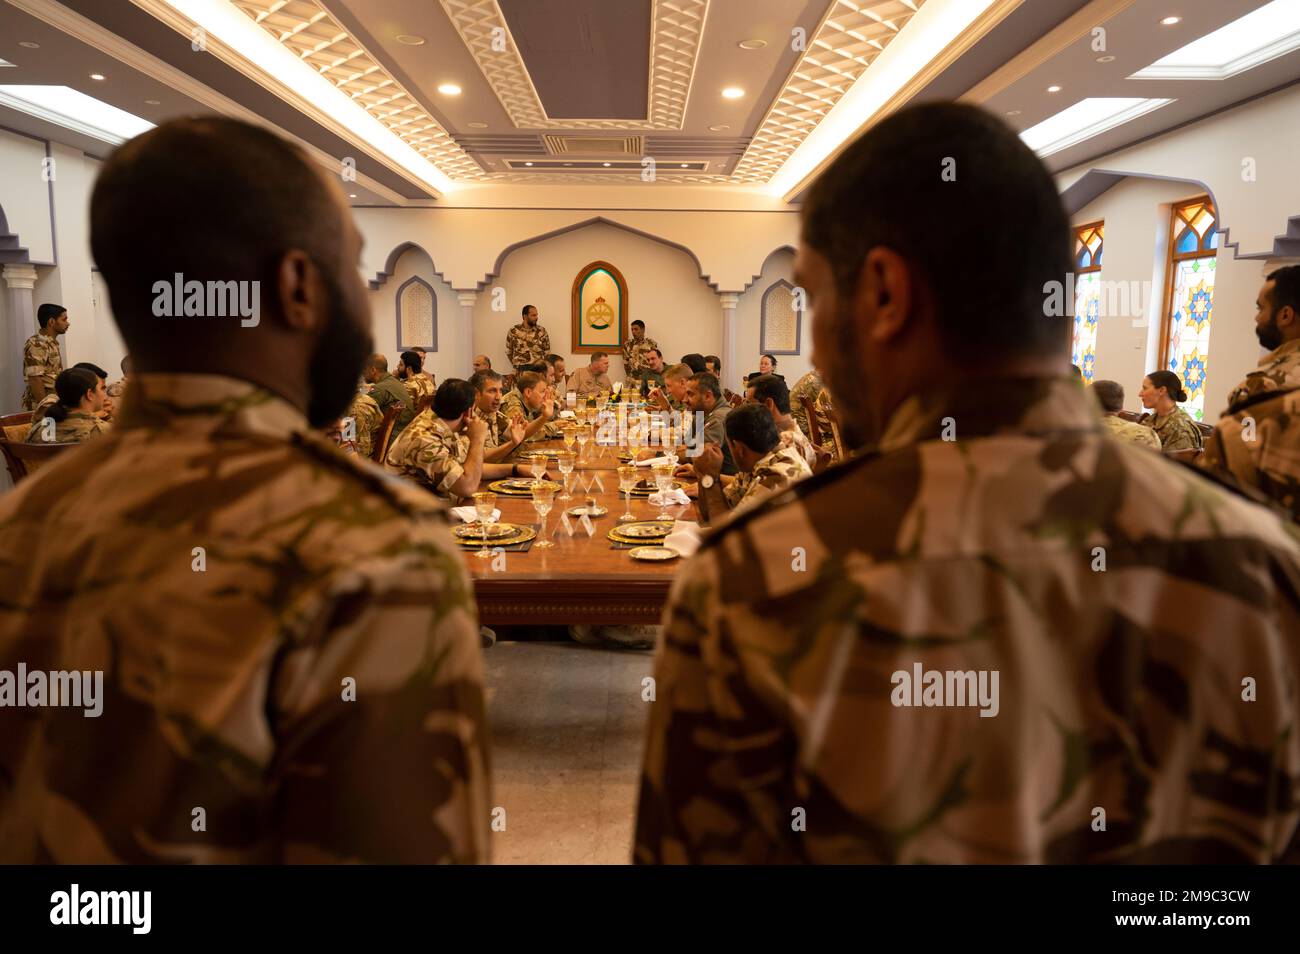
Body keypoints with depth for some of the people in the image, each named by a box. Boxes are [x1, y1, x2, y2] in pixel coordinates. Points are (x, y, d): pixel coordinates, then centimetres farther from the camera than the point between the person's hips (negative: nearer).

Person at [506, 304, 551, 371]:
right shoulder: (513, 331, 2)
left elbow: (547, 353, 7)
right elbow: (508, 352, 12)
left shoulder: (542, 331, 3)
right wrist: (517, 365, 10)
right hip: (520, 370, 0)